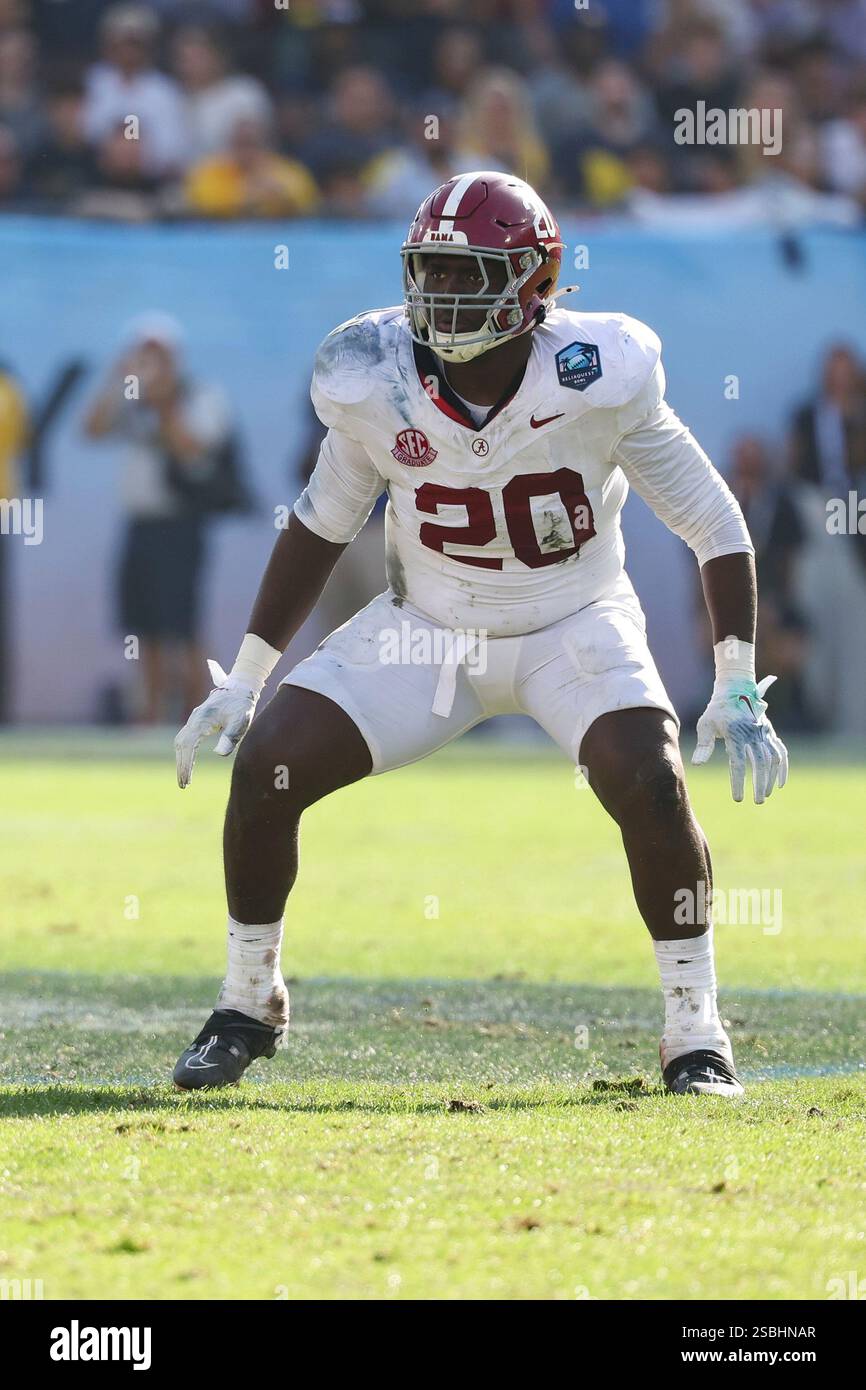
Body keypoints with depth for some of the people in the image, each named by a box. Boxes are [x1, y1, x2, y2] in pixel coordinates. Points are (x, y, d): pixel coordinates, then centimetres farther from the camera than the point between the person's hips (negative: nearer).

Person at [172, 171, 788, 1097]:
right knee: (264, 769, -12)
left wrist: (738, 690, -19)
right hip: (425, 628, 2)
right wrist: (242, 681, 2)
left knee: (650, 784, -27)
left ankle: (695, 1033, -8)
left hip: (573, 629, -2)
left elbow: (713, 525, -14)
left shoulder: (598, 380, -25)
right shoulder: (375, 385, -17)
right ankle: (249, 1005, 11)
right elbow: (321, 526, 1)